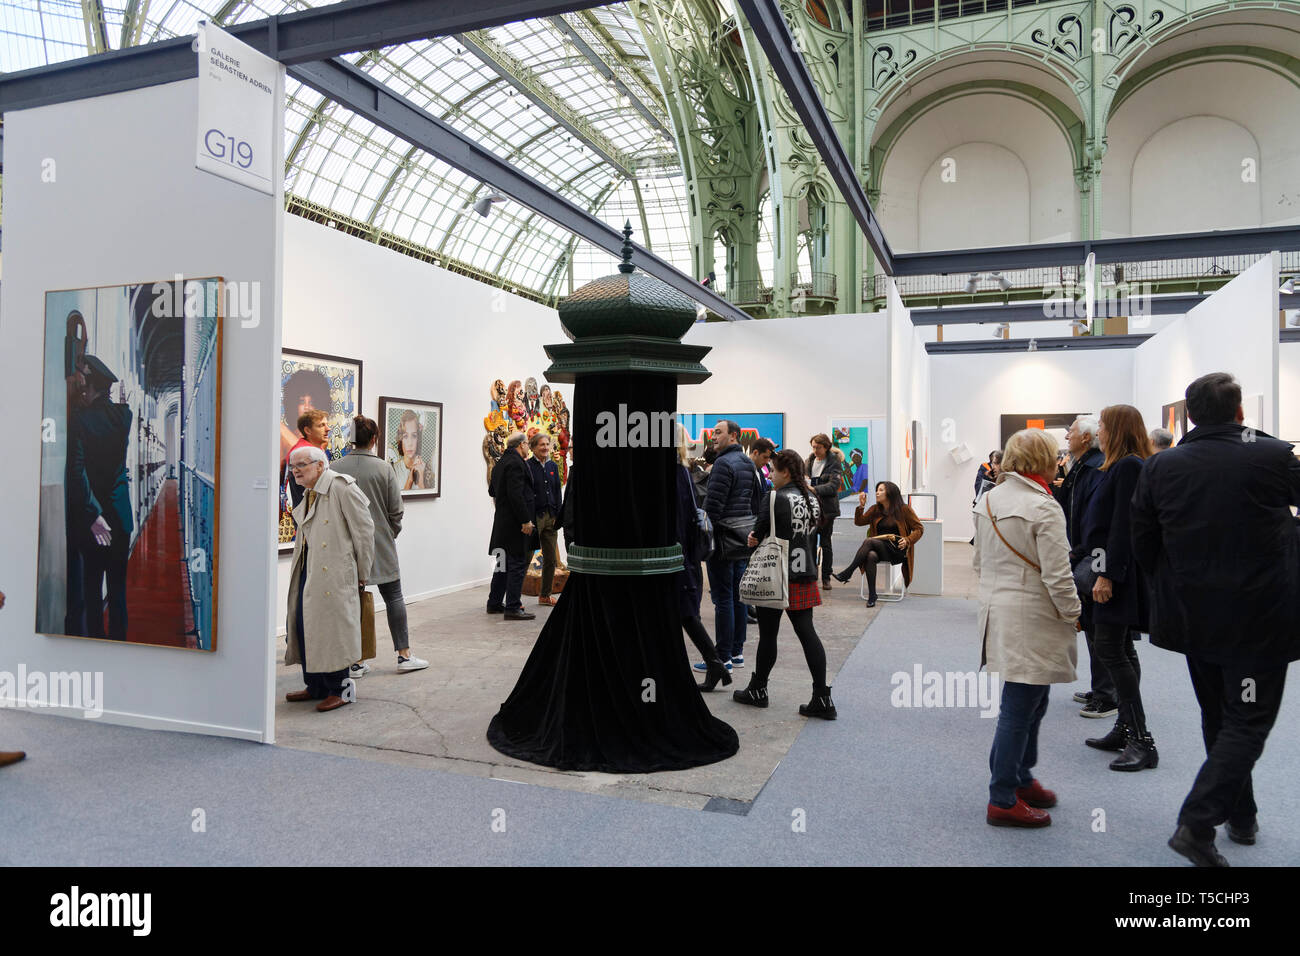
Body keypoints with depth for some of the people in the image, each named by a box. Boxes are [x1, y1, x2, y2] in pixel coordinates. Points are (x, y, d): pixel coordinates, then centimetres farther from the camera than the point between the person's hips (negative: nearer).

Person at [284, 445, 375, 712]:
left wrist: (361, 574, -8)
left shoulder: (342, 488, -13)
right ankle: (316, 687, 26)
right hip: (310, 570, 9)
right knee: (304, 625, 11)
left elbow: (364, 530, -12)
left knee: (332, 629, -3)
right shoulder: (309, 494, 14)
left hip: (334, 573, -9)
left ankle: (339, 691, 10)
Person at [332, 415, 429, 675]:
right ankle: (404, 655, 13)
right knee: (393, 597, 9)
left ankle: (356, 662, 12)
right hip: (381, 546, -2)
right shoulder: (383, 469, -8)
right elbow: (396, 511, -4)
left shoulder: (334, 469, -3)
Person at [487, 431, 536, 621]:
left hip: (502, 521, 10)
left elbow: (492, 490, 24)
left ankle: (494, 603, 25)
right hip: (515, 523, -10)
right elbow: (516, 494, -24)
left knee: (504, 563, 17)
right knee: (517, 564, -6)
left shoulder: (500, 463, 14)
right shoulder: (516, 463, -16)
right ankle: (513, 607, -4)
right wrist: (525, 520, -22)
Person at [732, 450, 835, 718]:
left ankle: (757, 690, 22)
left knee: (768, 634, 7)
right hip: (805, 575, 6)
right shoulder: (812, 498, 8)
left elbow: (757, 535, -12)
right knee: (807, 633, 5)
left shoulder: (774, 498, -14)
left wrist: (754, 539, 11)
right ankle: (822, 698, 3)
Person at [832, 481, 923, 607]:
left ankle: (847, 573, -28)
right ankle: (871, 595, -31)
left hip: (896, 550, -4)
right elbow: (859, 522, 10)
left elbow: (919, 528, 5)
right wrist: (861, 505, -4)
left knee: (869, 541, -31)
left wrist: (907, 540, -12)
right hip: (878, 549, 4)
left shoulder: (904, 509, 3)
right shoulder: (875, 509, 16)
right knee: (871, 556, -35)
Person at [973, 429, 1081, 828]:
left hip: (997, 611, 8)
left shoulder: (986, 502, 8)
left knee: (1031, 704, 21)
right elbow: (1057, 575, -16)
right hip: (1031, 620, -8)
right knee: (1018, 710, 0)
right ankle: (1002, 801, 8)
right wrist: (1073, 614, -2)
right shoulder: (1043, 508, -16)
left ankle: (1021, 779, 34)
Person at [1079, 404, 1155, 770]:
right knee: (1121, 649, 13)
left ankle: (1142, 741, -5)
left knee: (1111, 649, -9)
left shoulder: (1129, 466, -15)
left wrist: (1108, 575, -22)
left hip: (1118, 571, -10)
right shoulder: (1122, 466, 15)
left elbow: (1123, 525, -20)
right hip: (1113, 569, 10)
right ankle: (1126, 729, 22)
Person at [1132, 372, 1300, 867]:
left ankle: (1241, 817, 33)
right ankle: (1198, 823, -5)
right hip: (1259, 618, -4)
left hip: (1192, 616, 4)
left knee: (1218, 720, 20)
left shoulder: (1160, 466, -4)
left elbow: (1143, 544, 1)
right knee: (1247, 723, 5)